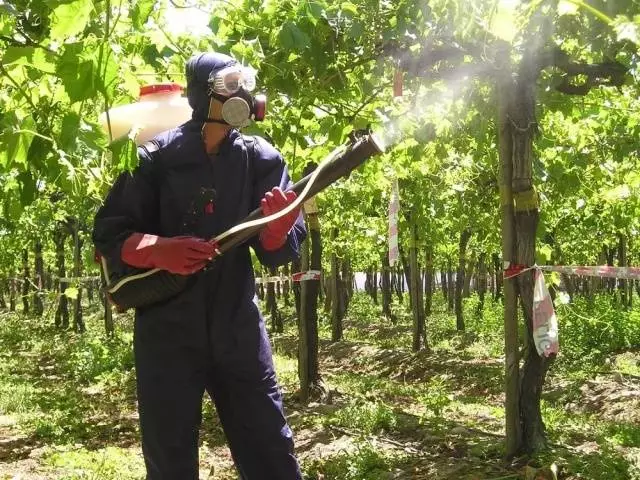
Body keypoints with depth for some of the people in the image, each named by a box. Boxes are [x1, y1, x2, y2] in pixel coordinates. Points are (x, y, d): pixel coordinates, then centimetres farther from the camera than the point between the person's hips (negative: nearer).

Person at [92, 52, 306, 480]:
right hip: (167, 332, -1)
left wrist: (278, 226, -24)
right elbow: (108, 234, -2)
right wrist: (159, 250, -21)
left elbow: (280, 253, -1)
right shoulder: (156, 158, -3)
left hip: (237, 331, 2)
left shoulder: (260, 159, 1)